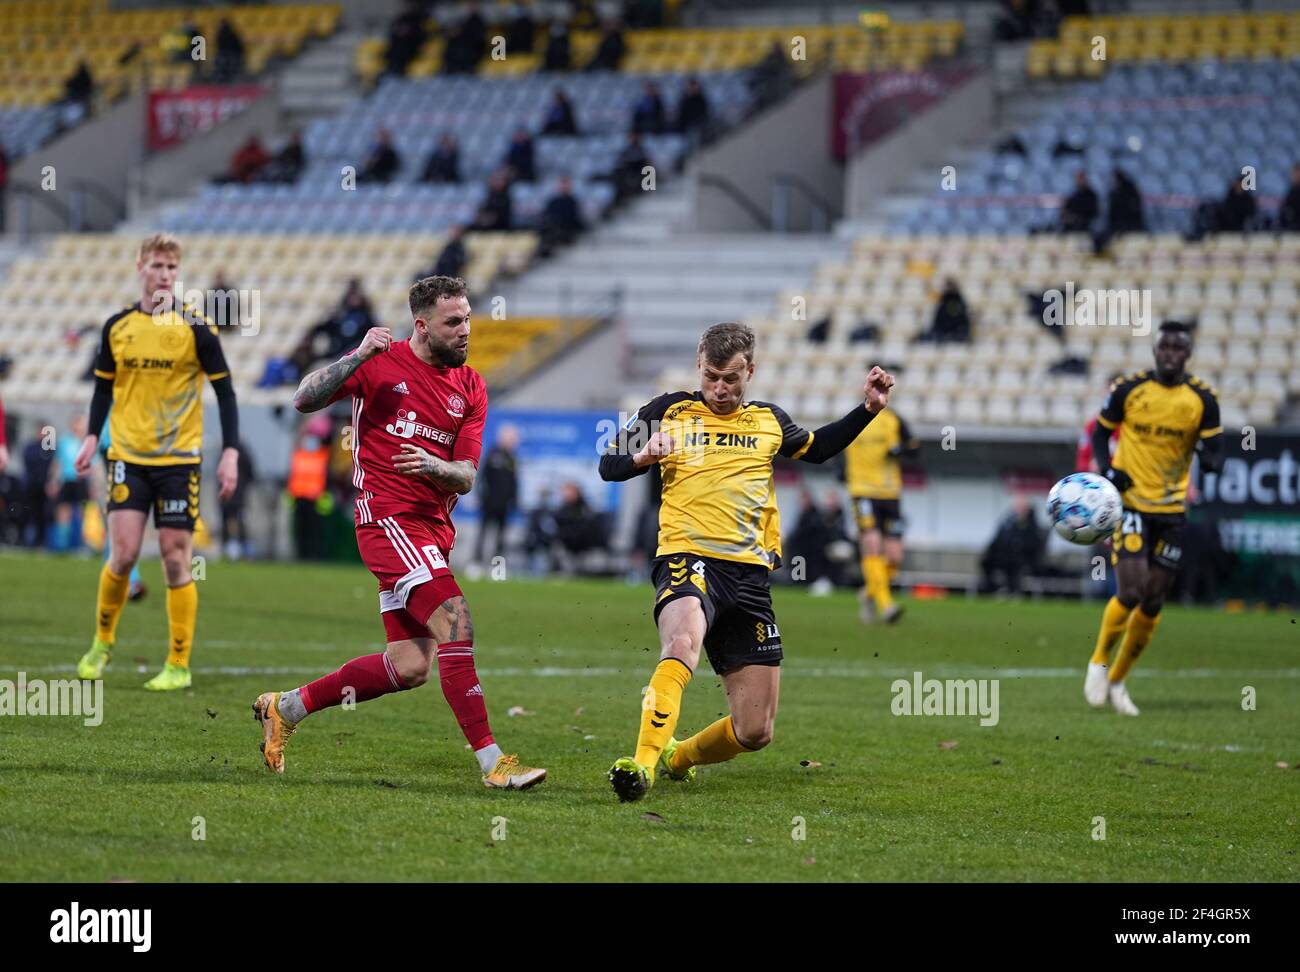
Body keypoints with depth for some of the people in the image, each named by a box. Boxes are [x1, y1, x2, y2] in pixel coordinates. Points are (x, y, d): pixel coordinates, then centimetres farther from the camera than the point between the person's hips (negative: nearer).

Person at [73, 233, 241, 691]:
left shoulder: (196, 327, -4)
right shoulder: (117, 326, 4)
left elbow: (224, 391, -1)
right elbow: (104, 386, 15)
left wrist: (230, 453, -9)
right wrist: (92, 437, 3)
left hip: (179, 459, -2)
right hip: (128, 456, 2)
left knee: (176, 559, -3)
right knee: (123, 553, -8)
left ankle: (179, 665, 6)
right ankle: (102, 641, 16)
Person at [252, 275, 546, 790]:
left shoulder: (470, 388, 10)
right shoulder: (380, 363, -1)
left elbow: (465, 477, 6)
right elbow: (304, 400, -6)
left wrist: (432, 466, -17)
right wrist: (358, 357, -19)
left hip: (433, 529, 7)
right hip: (388, 516, -7)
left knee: (409, 668, 4)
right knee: (455, 622, -21)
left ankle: (285, 708, 21)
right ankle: (491, 762, -21)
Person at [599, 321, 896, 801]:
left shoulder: (768, 421, 17)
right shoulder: (670, 411, 7)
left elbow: (816, 448, 37)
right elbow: (608, 465, 9)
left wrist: (868, 408, 26)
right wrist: (642, 456, -13)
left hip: (750, 574, 4)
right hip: (689, 559, -4)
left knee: (755, 732, 1)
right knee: (683, 642, -40)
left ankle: (676, 757, 29)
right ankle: (643, 763, -46)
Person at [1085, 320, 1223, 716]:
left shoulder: (1203, 399, -2)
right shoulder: (1128, 389, -5)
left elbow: (1214, 450, 3)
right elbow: (1100, 433, 7)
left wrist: (1209, 459, -22)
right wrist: (1107, 469, -12)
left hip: (1172, 510, 3)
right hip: (1130, 502, -3)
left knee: (1153, 602, 5)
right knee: (1131, 592, -16)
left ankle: (1117, 680, 22)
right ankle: (1099, 662, 8)